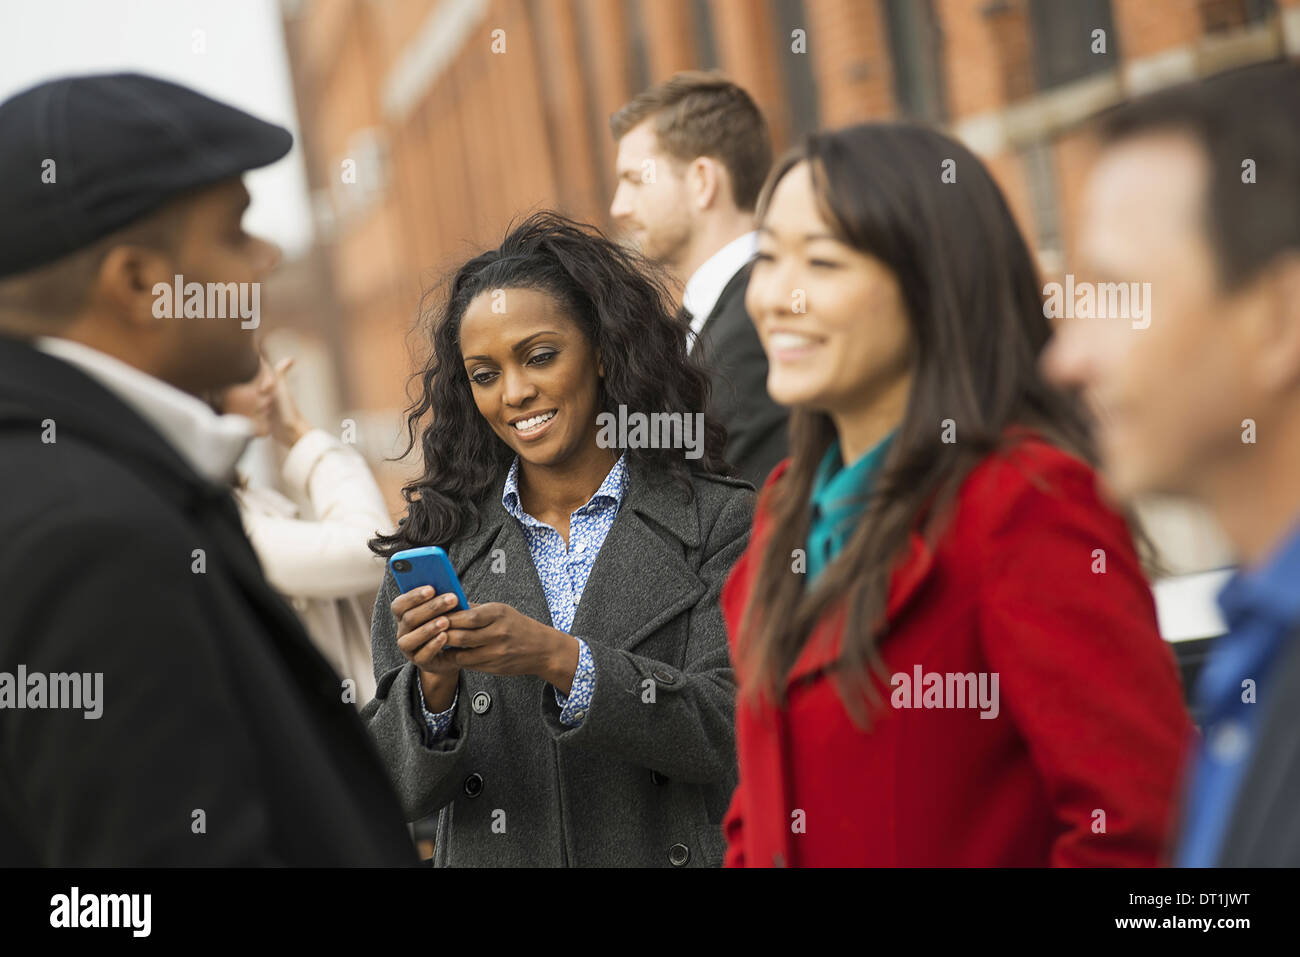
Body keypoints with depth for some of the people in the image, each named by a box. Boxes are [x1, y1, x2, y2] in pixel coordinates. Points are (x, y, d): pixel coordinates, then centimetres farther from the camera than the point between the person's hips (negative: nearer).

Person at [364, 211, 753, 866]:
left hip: (666, 850, -2)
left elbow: (735, 734, -9)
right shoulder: (438, 545, 5)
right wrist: (434, 686, -16)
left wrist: (561, 660, -18)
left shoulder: (719, 522, 0)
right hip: (493, 858, 2)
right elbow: (403, 789, 2)